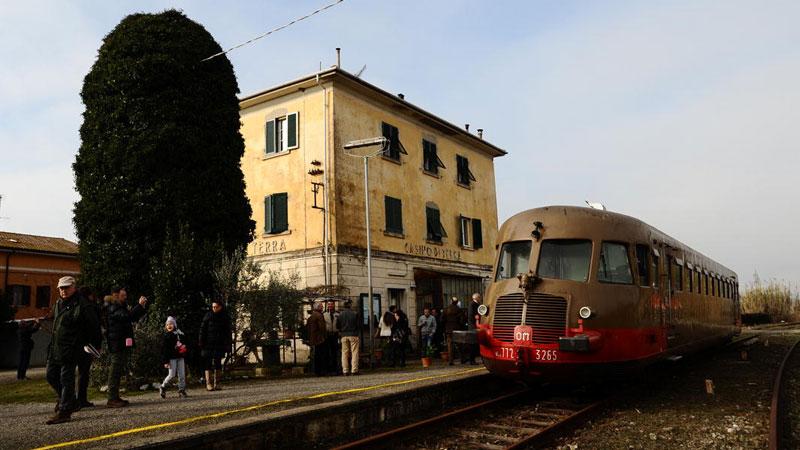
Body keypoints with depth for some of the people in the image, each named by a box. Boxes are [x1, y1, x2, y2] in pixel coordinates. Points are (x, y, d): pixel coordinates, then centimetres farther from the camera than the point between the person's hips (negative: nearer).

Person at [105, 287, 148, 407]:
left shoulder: (120, 308, 20)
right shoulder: (112, 309, -12)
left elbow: (135, 316, 24)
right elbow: (128, 316, -28)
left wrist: (143, 306, 10)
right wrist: (140, 305, -23)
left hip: (123, 345, 10)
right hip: (116, 346, -10)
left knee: (118, 371, 12)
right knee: (115, 371, -8)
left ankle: (115, 397, 17)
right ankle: (112, 399, -6)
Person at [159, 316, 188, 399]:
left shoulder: (179, 334, 10)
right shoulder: (166, 336, -4)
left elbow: (184, 344, 21)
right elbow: (164, 349, -7)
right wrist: (165, 361, -11)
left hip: (180, 357, 5)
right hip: (172, 358, -5)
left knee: (182, 375, 4)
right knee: (172, 375, -4)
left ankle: (181, 390, 11)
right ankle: (162, 387, 16)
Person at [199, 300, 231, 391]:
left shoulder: (225, 317, 4)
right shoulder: (208, 316, -1)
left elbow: (228, 332, 5)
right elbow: (202, 330, 0)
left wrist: (228, 345, -1)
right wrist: (201, 343, -8)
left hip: (220, 344, 1)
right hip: (208, 344, -1)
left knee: (218, 363, 3)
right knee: (208, 364, -2)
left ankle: (217, 384, 8)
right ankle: (209, 384, 0)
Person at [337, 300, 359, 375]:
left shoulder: (340, 315, 2)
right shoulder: (355, 314, -6)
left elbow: (338, 326, 7)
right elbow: (357, 325, -2)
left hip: (344, 336, 3)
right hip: (353, 335, -3)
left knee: (344, 353, 6)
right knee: (354, 353, 0)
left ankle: (345, 371, 5)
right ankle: (354, 370, -3)